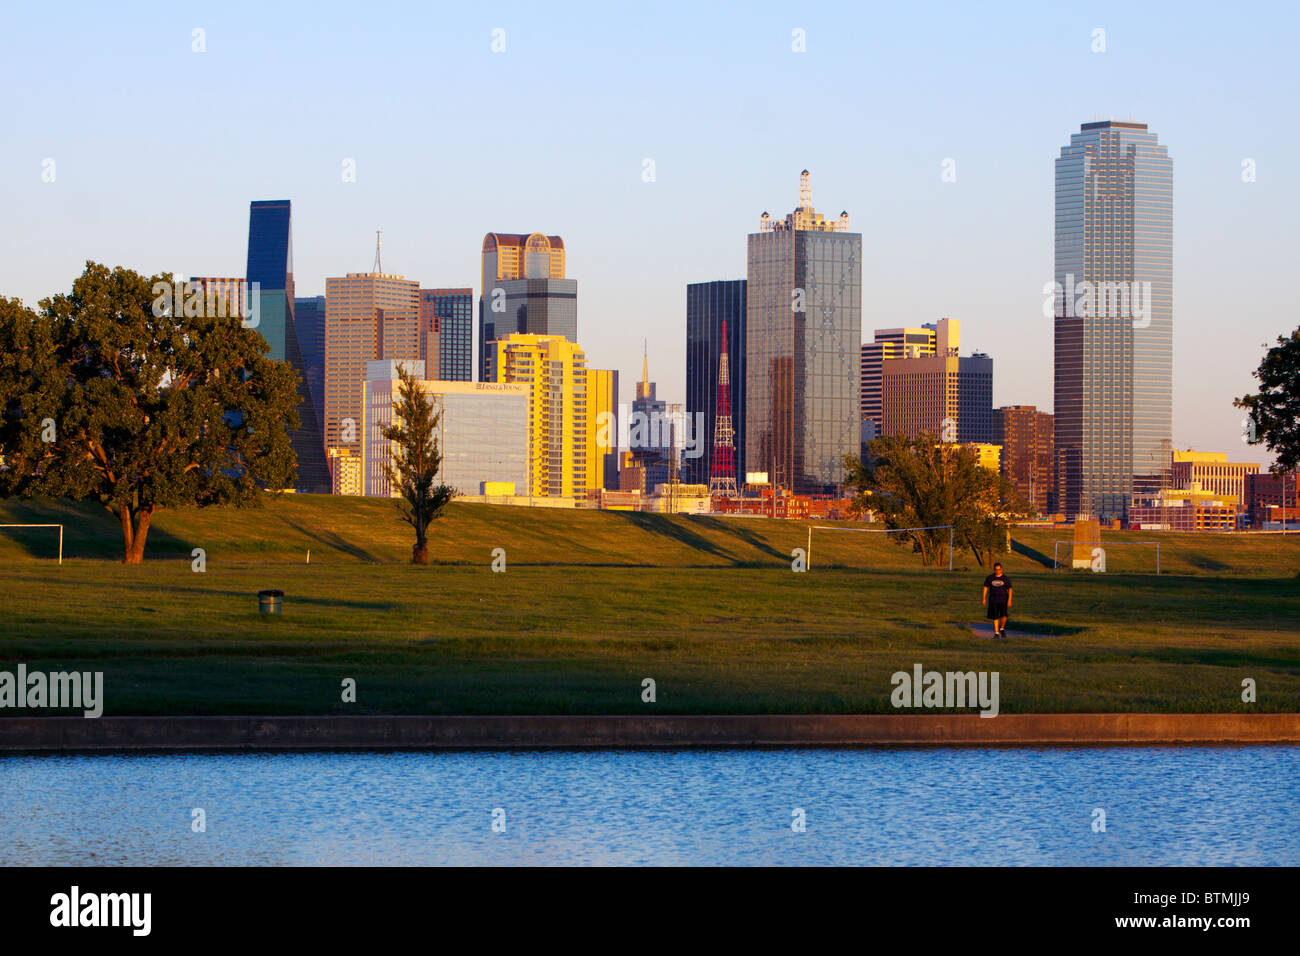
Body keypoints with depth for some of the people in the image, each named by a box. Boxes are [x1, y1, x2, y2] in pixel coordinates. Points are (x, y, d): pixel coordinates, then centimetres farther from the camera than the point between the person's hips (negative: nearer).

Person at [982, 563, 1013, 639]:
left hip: (1003, 600, -1)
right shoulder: (990, 578, 4)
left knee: (1004, 615, -14)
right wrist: (983, 598, 1)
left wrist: (1009, 600, -7)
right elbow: (985, 587, 8)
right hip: (993, 600, 1)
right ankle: (996, 633, 10)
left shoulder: (1006, 578, 1)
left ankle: (1002, 629, 11)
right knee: (995, 617, 0)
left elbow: (1010, 589, 1)